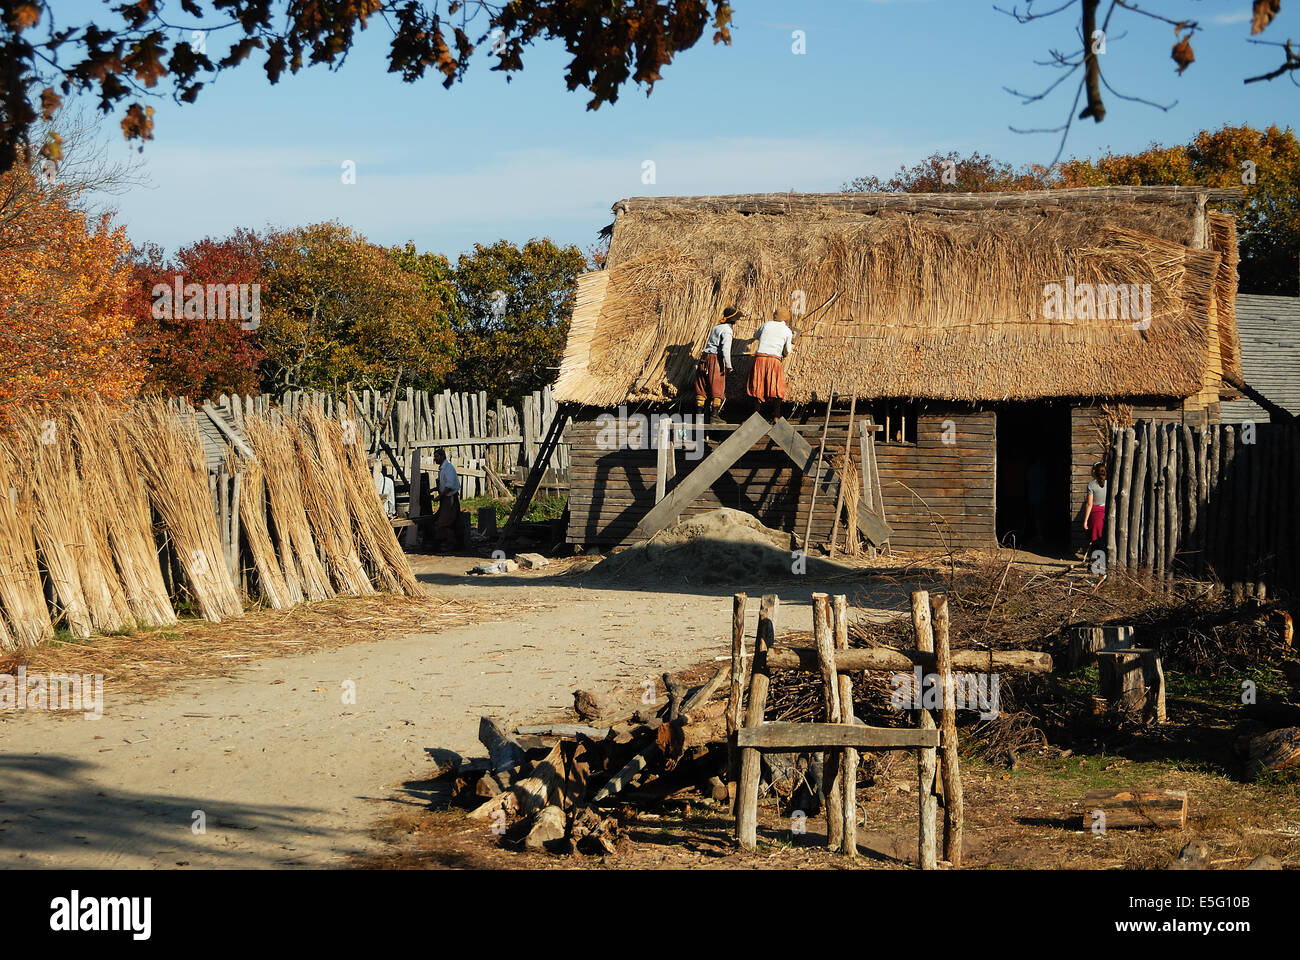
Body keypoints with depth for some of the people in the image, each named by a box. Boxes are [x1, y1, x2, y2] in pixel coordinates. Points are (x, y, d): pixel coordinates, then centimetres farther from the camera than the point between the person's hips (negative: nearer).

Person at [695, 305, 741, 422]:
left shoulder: (716, 327, 17)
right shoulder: (727, 330, -10)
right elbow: (725, 349, -20)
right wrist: (728, 366, -15)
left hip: (705, 356, 8)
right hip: (716, 360, -8)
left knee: (702, 388, 8)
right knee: (717, 389, -2)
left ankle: (699, 414, 9)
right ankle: (714, 416, -6)